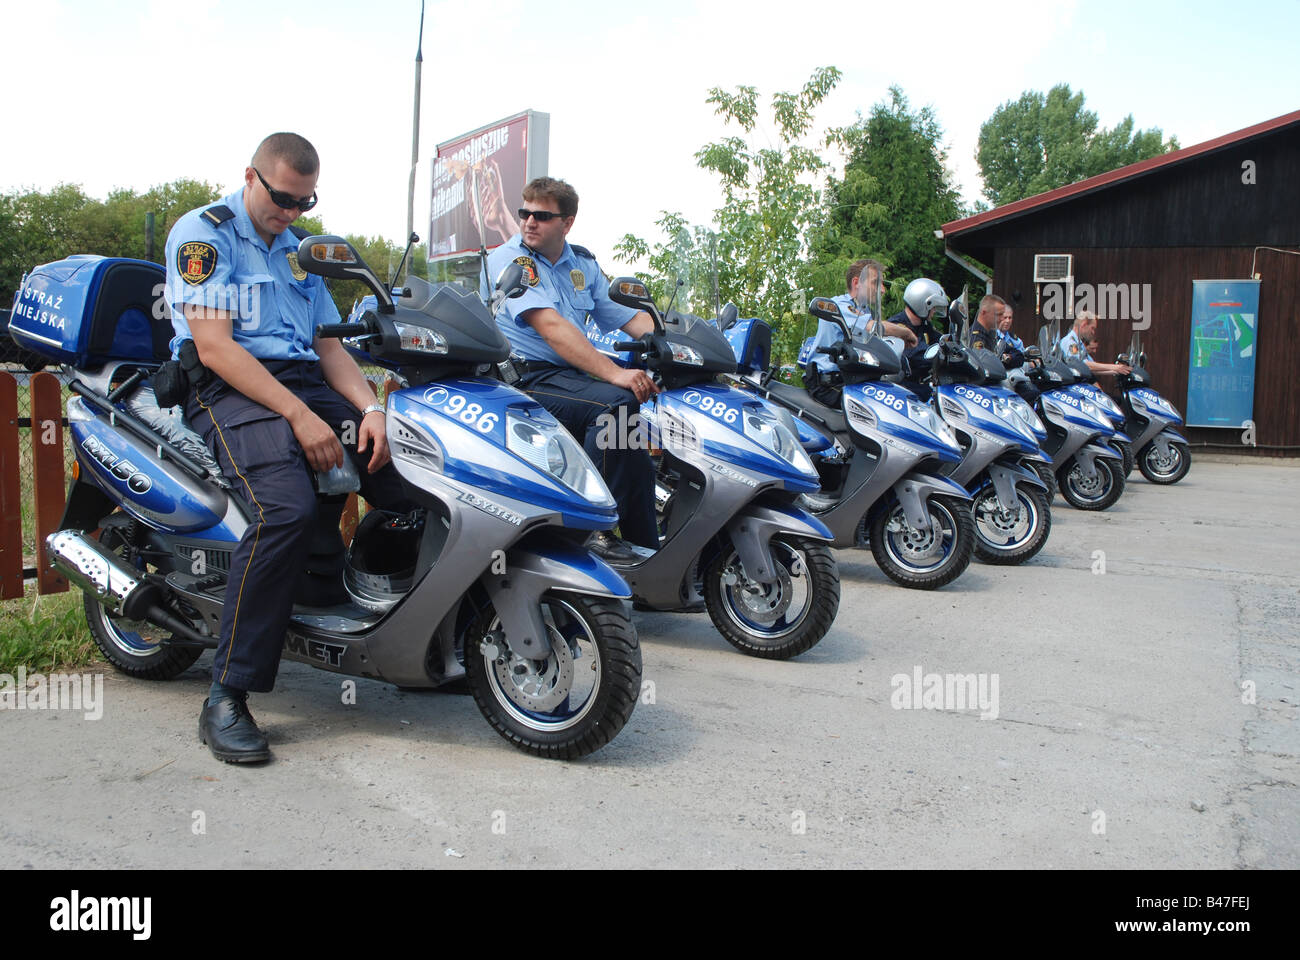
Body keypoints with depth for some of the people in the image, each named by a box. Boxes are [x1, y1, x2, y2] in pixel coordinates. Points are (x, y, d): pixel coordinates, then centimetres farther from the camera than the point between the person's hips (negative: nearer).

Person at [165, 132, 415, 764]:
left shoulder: (298, 252, 24)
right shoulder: (203, 232, 1)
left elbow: (329, 344, 17)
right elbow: (215, 346, -11)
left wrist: (370, 409, -4)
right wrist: (300, 416, -20)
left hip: (307, 382, 7)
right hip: (232, 388, -7)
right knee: (287, 508, -35)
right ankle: (226, 699, -27)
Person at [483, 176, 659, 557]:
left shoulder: (584, 264, 17)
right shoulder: (508, 258, -4)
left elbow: (631, 317, 14)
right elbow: (550, 325, -19)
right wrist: (613, 373, -30)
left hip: (571, 377, 7)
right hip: (524, 378, -7)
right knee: (617, 401, -29)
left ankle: (649, 551, 2)